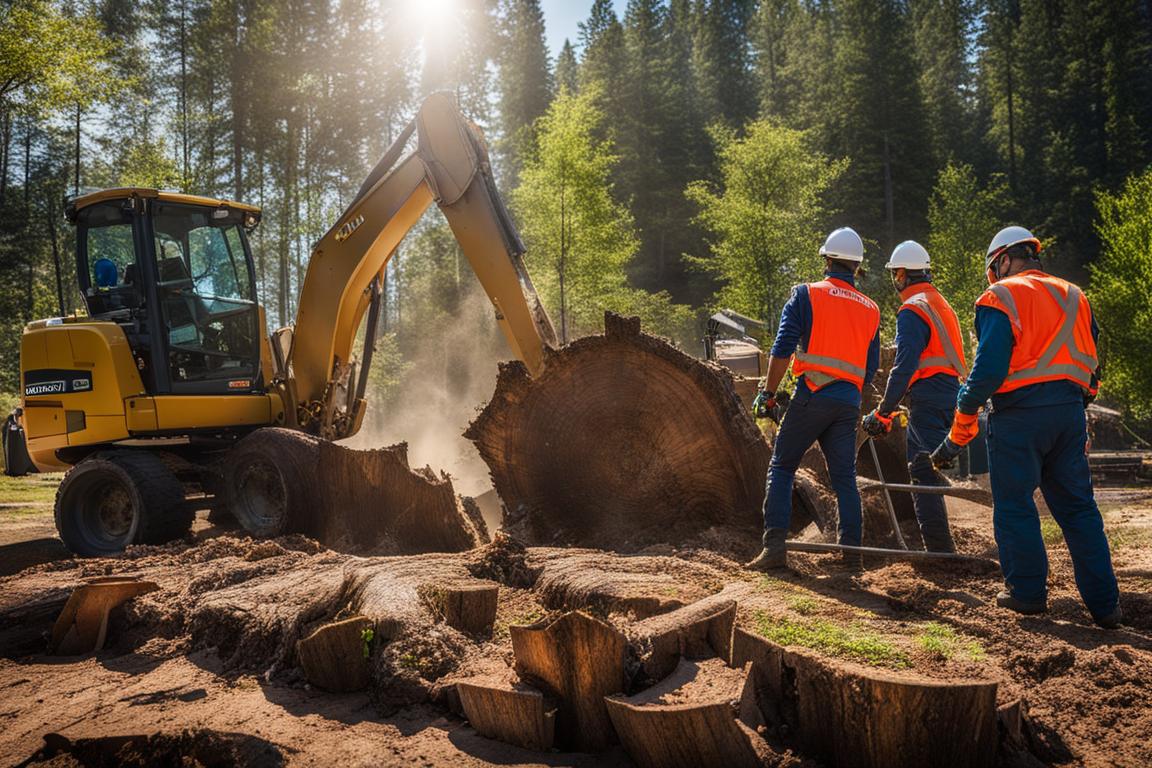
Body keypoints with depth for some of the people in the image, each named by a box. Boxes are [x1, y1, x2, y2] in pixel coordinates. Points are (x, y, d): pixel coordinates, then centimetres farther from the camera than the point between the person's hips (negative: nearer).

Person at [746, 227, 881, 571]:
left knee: (782, 468, 4)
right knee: (845, 477, 11)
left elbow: (782, 349, -7)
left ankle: (774, 546, -4)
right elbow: (871, 367, 17)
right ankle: (852, 550, 11)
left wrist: (768, 393, 0)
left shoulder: (806, 294, 2)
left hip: (813, 396, -4)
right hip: (850, 403, 4)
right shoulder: (870, 309, 17)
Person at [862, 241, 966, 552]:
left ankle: (940, 550, -9)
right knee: (927, 471, 16)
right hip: (949, 394, 10)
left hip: (928, 399, -10)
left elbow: (904, 367, -18)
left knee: (923, 474, -8)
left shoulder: (912, 310, -9)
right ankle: (941, 547, 23)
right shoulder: (943, 305, 21)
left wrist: (883, 412, -15)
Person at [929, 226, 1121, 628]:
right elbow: (1091, 367, 17)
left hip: (1020, 413, -6)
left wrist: (958, 435, -10)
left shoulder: (1001, 297, -6)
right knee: (1078, 507, 12)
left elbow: (988, 371, -14)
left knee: (1014, 506, 5)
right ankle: (1104, 605, 16)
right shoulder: (1073, 297, 16)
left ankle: (1027, 592, 12)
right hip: (1070, 409, 7)